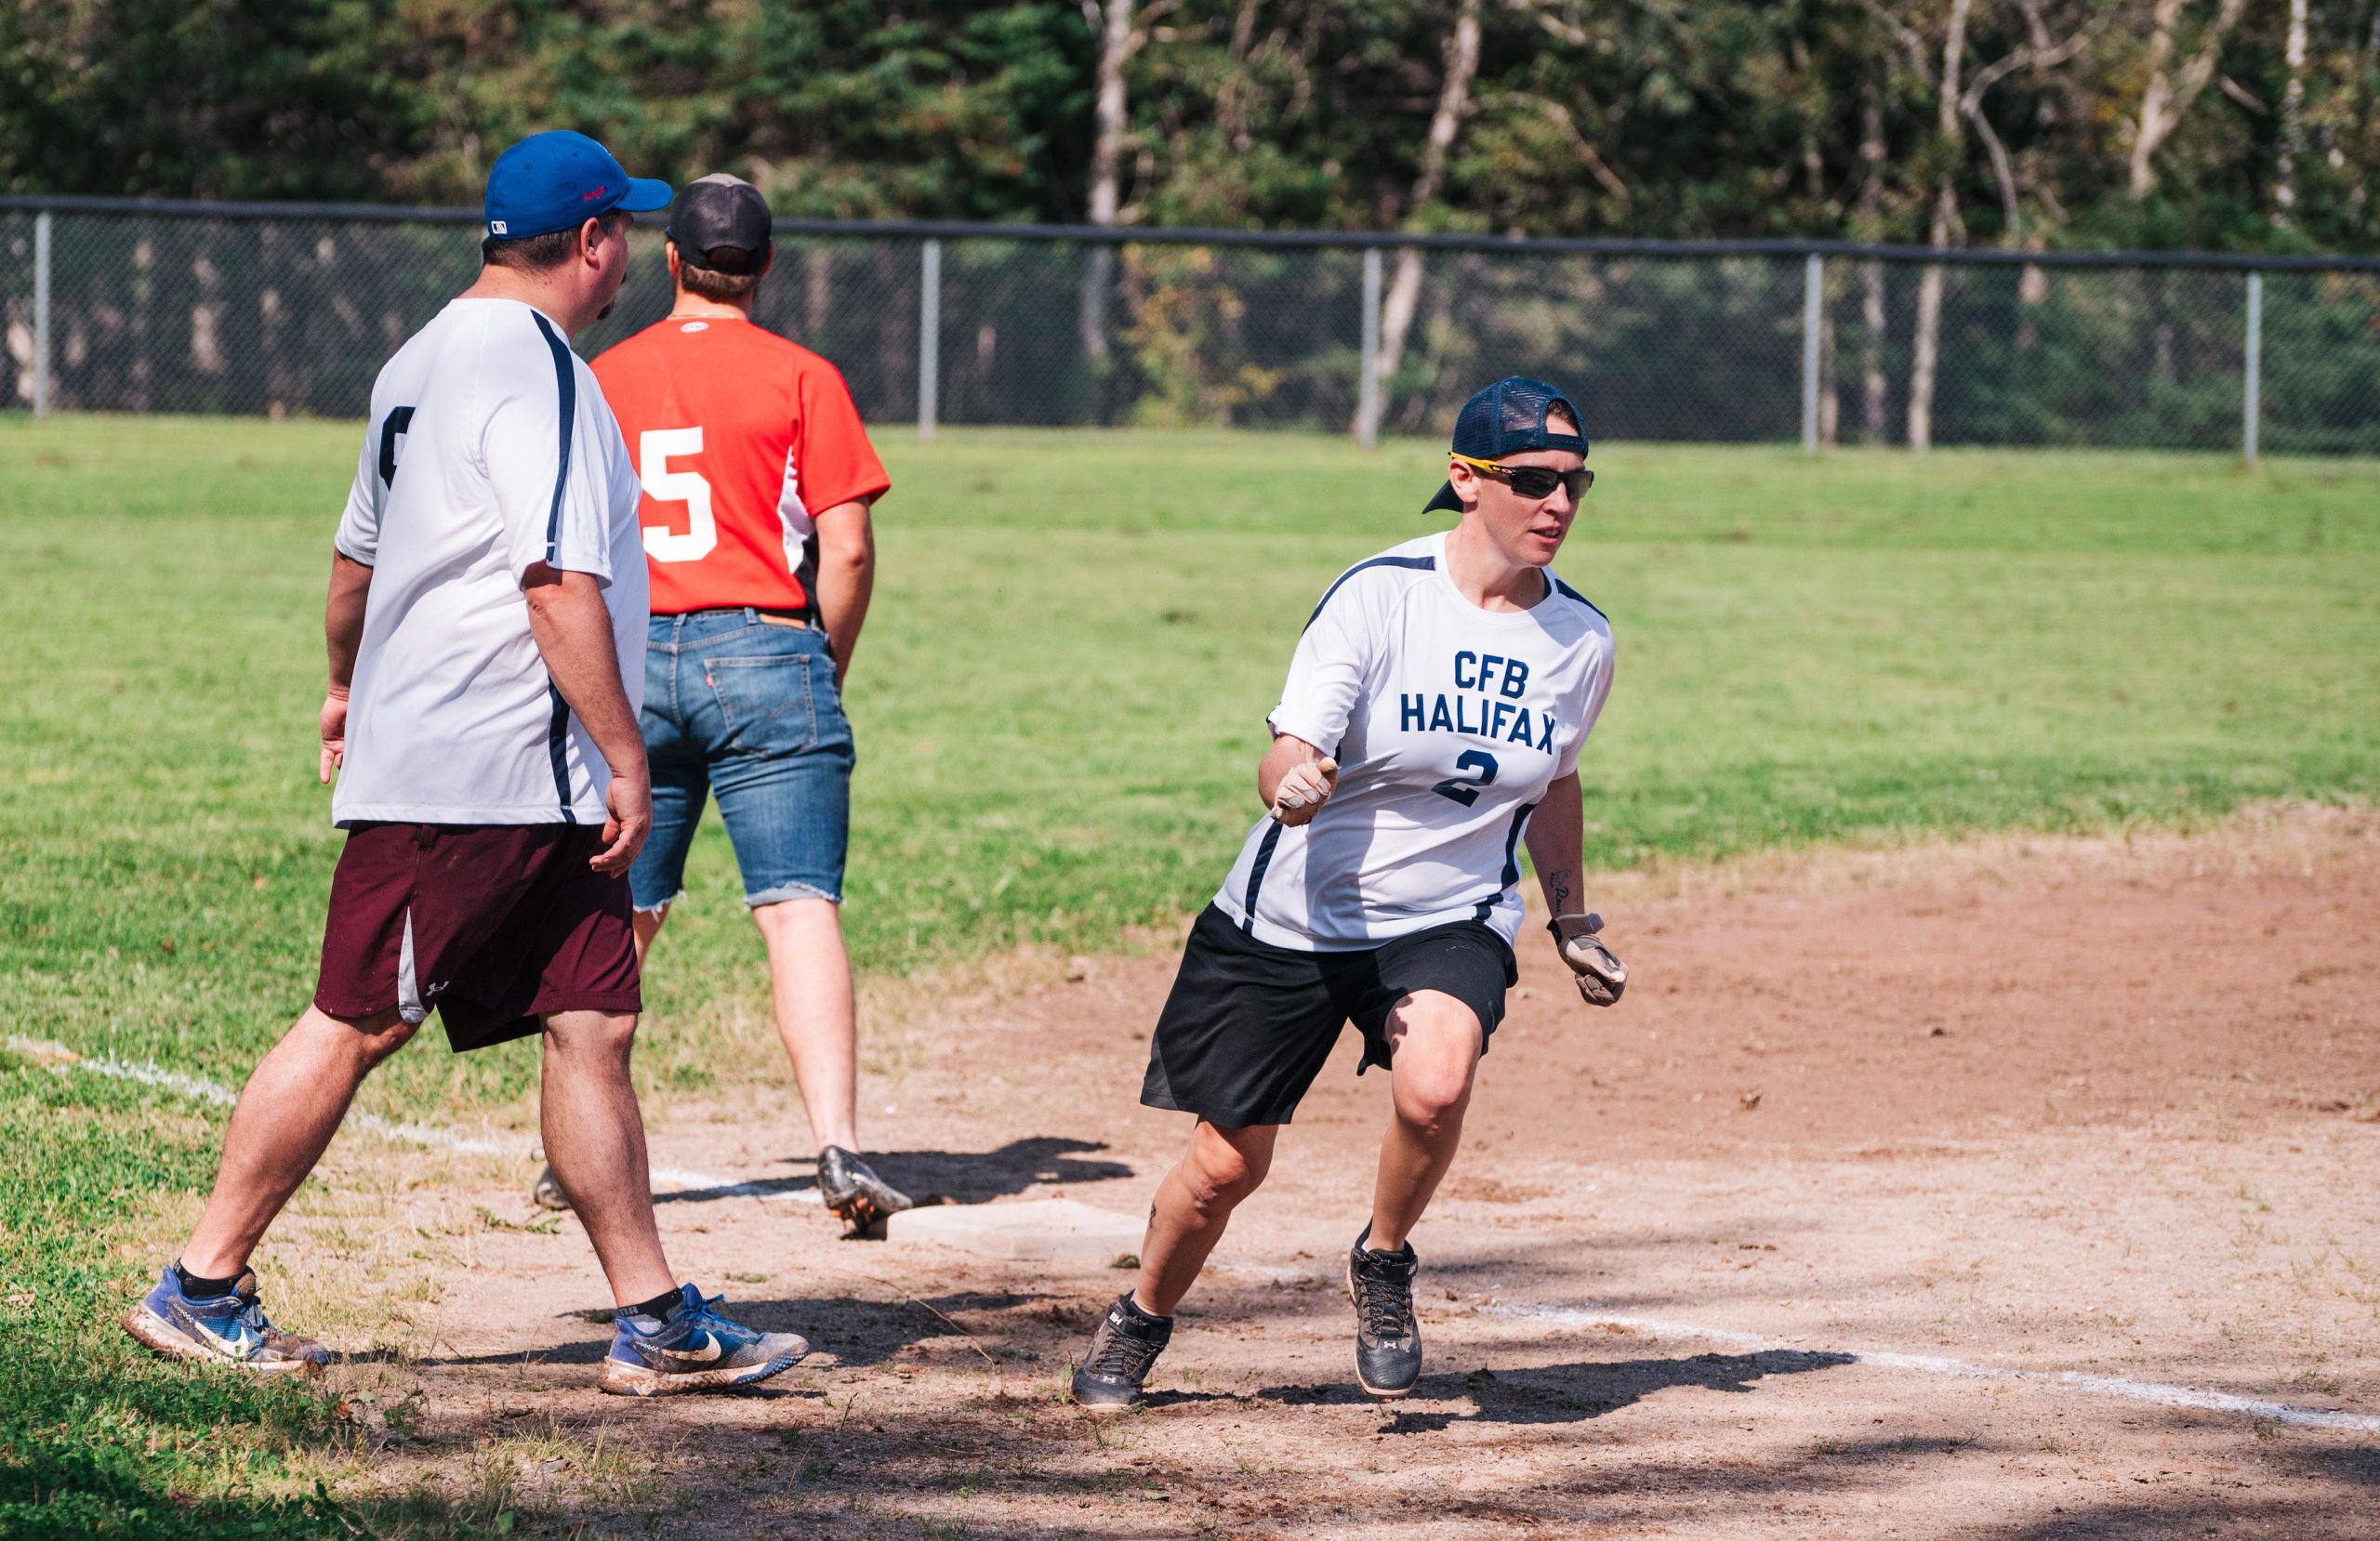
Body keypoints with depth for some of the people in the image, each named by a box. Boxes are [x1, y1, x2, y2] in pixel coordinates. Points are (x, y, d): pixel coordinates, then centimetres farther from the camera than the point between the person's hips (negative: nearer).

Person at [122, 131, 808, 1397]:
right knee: (357, 1024, -4)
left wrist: (349, 686, 42)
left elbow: (358, 556, 28)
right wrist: (626, 759, -19)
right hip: (468, 780, -10)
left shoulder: (426, 360, 17)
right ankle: (200, 1289, 3)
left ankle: (656, 1321, 4)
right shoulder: (534, 370, -14)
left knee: (593, 1026, 5)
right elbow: (558, 582, -21)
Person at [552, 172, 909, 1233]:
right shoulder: (801, 378, -1)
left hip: (630, 666, 3)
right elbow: (847, 550, -6)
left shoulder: (605, 379, 8)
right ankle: (838, 1149, -20)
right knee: (800, 908, -9)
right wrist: (830, 669, 7)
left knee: (618, 916, 13)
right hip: (764, 651, -3)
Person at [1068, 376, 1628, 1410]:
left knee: (1433, 1088, -30)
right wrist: (1292, 784, -48)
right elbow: (1286, 767, -25)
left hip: (1451, 921, 2)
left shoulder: (1581, 640, -3)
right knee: (1225, 1166, 6)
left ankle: (1383, 1266, 0)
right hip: (1293, 920, -2)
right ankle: (1141, 1322, 37)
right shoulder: (1379, 597, -17)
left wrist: (1571, 924, 23)